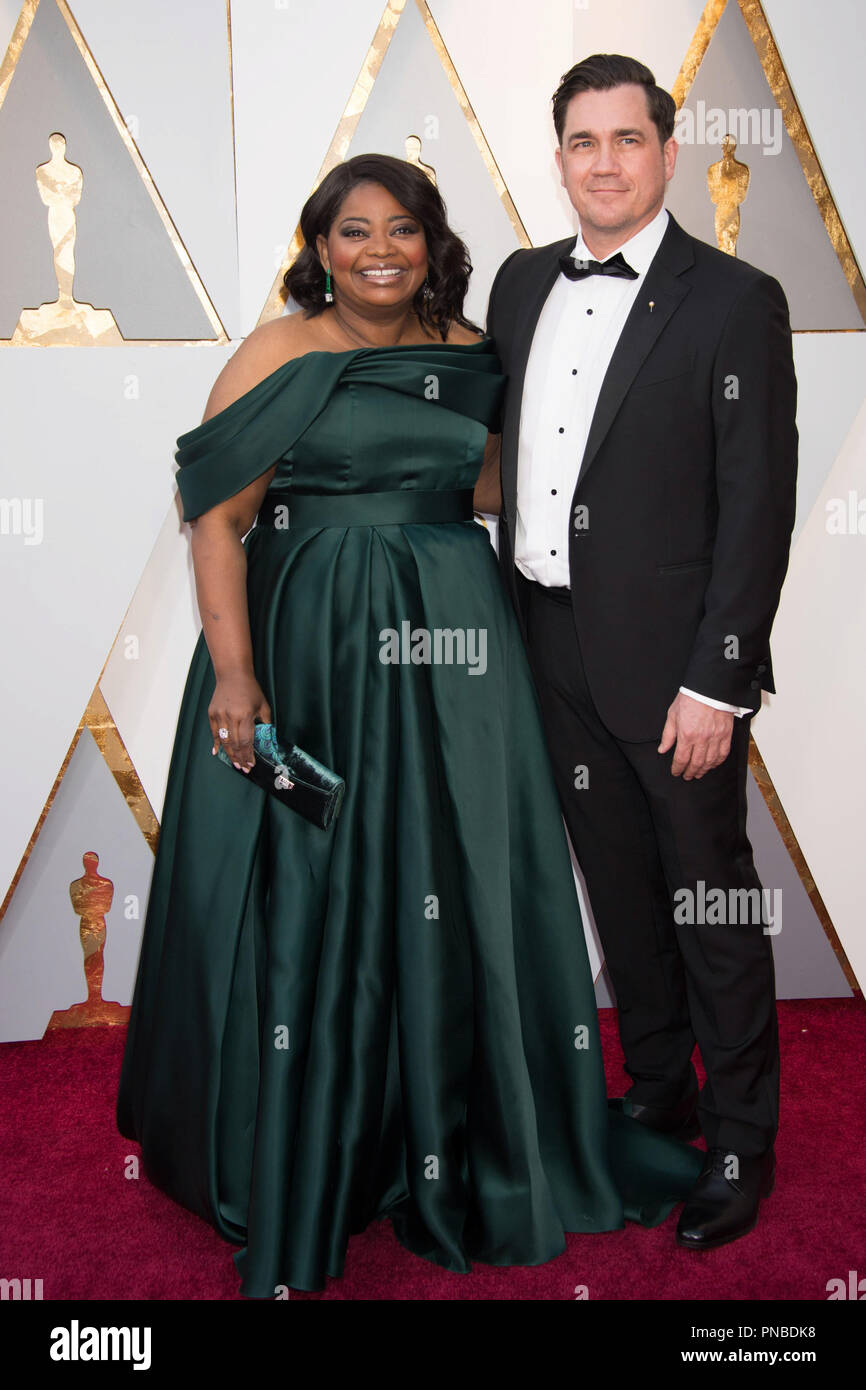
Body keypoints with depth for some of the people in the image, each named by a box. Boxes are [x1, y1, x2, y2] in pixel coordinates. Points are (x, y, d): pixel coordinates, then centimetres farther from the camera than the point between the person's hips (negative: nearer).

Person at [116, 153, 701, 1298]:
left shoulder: (475, 355, 11)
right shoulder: (277, 355, -1)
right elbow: (218, 518, -8)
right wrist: (234, 669, -16)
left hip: (449, 646, 4)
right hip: (307, 645, -3)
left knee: (455, 889, 8)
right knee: (306, 893, 4)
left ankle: (465, 1148, 28)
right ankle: (302, 1169, 23)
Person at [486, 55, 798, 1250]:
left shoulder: (735, 301, -8)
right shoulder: (522, 283, 10)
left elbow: (757, 505, -11)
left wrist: (716, 679, -15)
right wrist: (508, 617, 7)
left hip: (670, 659, -5)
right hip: (555, 648, 6)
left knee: (711, 901, 7)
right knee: (617, 884, 17)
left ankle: (741, 1142, 25)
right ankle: (659, 1092, 37)